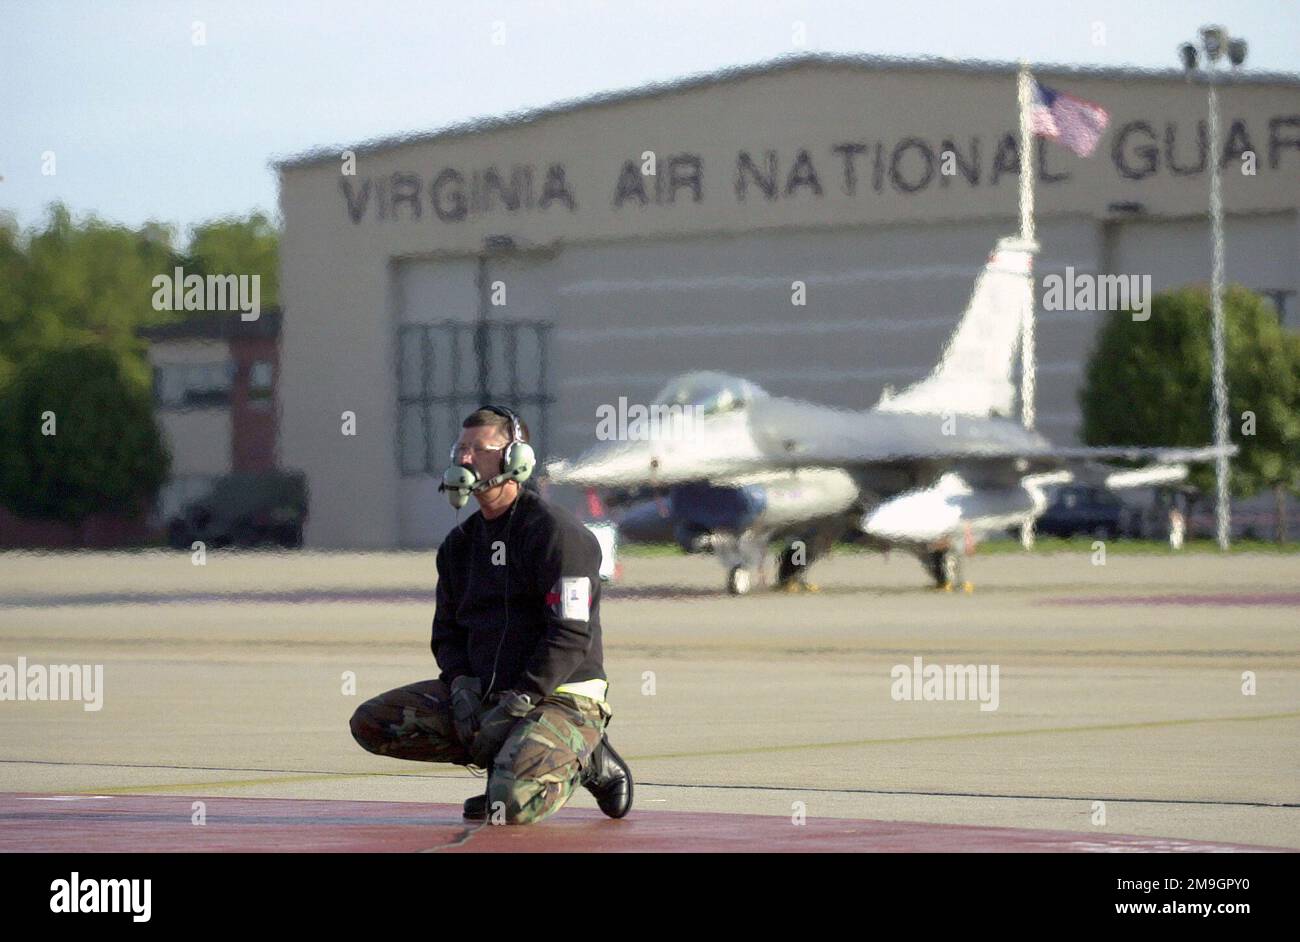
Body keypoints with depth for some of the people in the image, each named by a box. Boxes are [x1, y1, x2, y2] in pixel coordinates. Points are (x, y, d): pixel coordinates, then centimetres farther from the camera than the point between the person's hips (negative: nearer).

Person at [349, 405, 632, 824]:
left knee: (512, 803, -33)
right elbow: (447, 630, 17)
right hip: (485, 691, 8)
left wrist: (516, 703, -22)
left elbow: (571, 636, -17)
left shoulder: (556, 533, -11)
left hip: (561, 698, -8)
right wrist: (462, 688, -4)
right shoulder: (459, 544, 14)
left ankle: (580, 759, 2)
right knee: (371, 723, -6)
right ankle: (513, 752, 0)